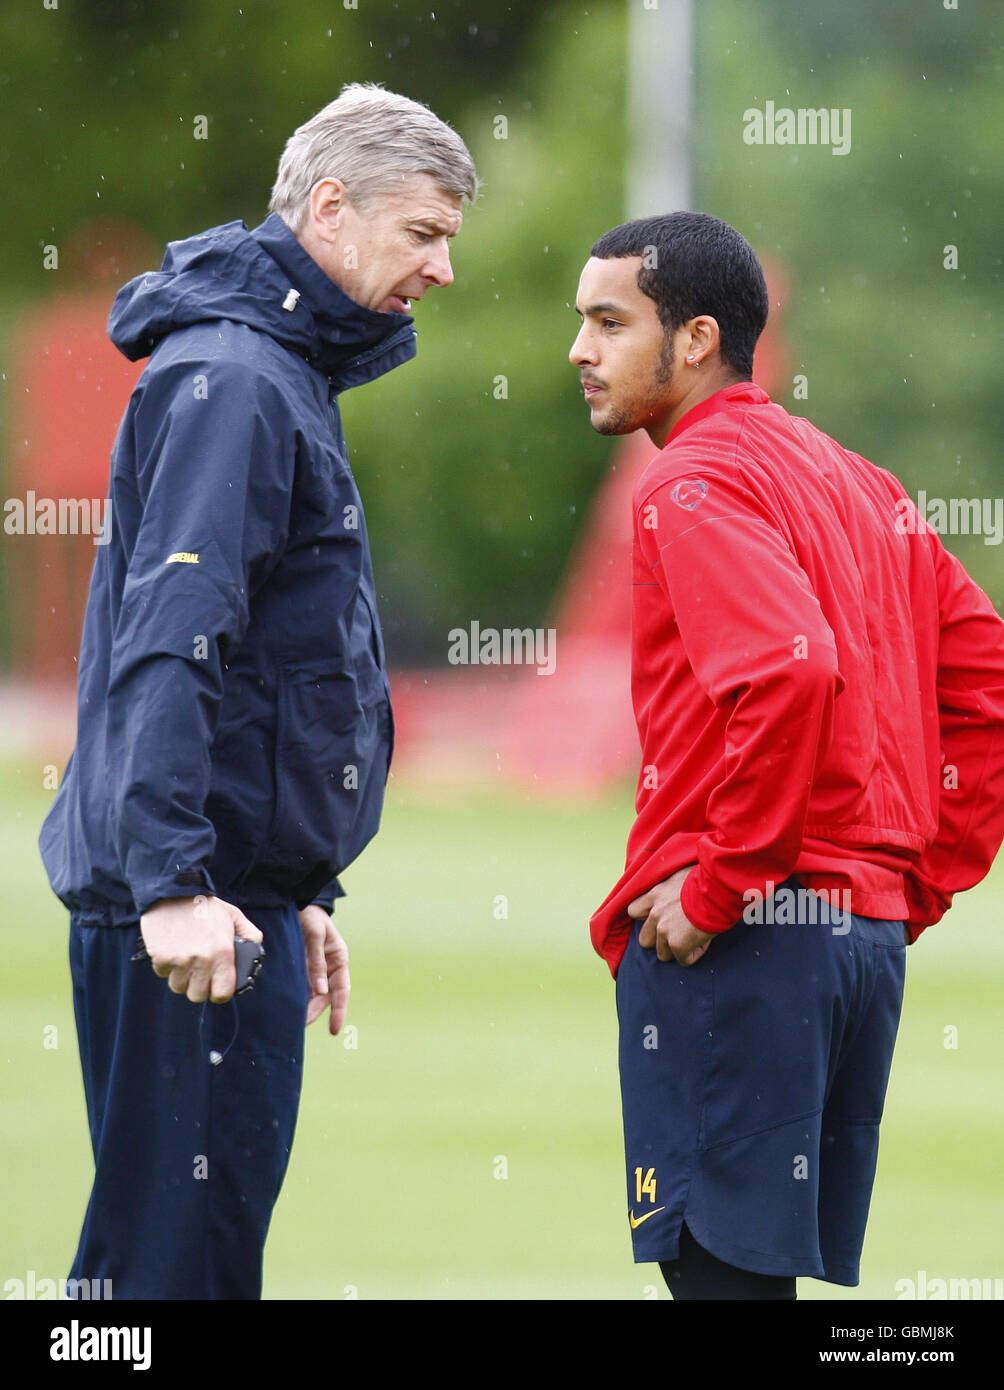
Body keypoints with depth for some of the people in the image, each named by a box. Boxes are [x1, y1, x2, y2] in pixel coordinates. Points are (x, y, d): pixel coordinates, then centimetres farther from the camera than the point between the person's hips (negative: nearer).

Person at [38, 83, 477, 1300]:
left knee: (195, 1232, 12)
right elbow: (168, 641, -23)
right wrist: (171, 880, -30)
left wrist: (296, 889, 28)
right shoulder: (233, 379, -12)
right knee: (182, 1246, -10)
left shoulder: (283, 376, 20)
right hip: (194, 914, -10)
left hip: (233, 891, 10)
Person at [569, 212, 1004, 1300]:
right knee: (779, 1264, 12)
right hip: (869, 930, 9)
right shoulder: (862, 485, 19)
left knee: (720, 1262, -10)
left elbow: (791, 672, -26)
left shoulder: (696, 485, -9)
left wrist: (715, 891, -18)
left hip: (739, 943, -9)